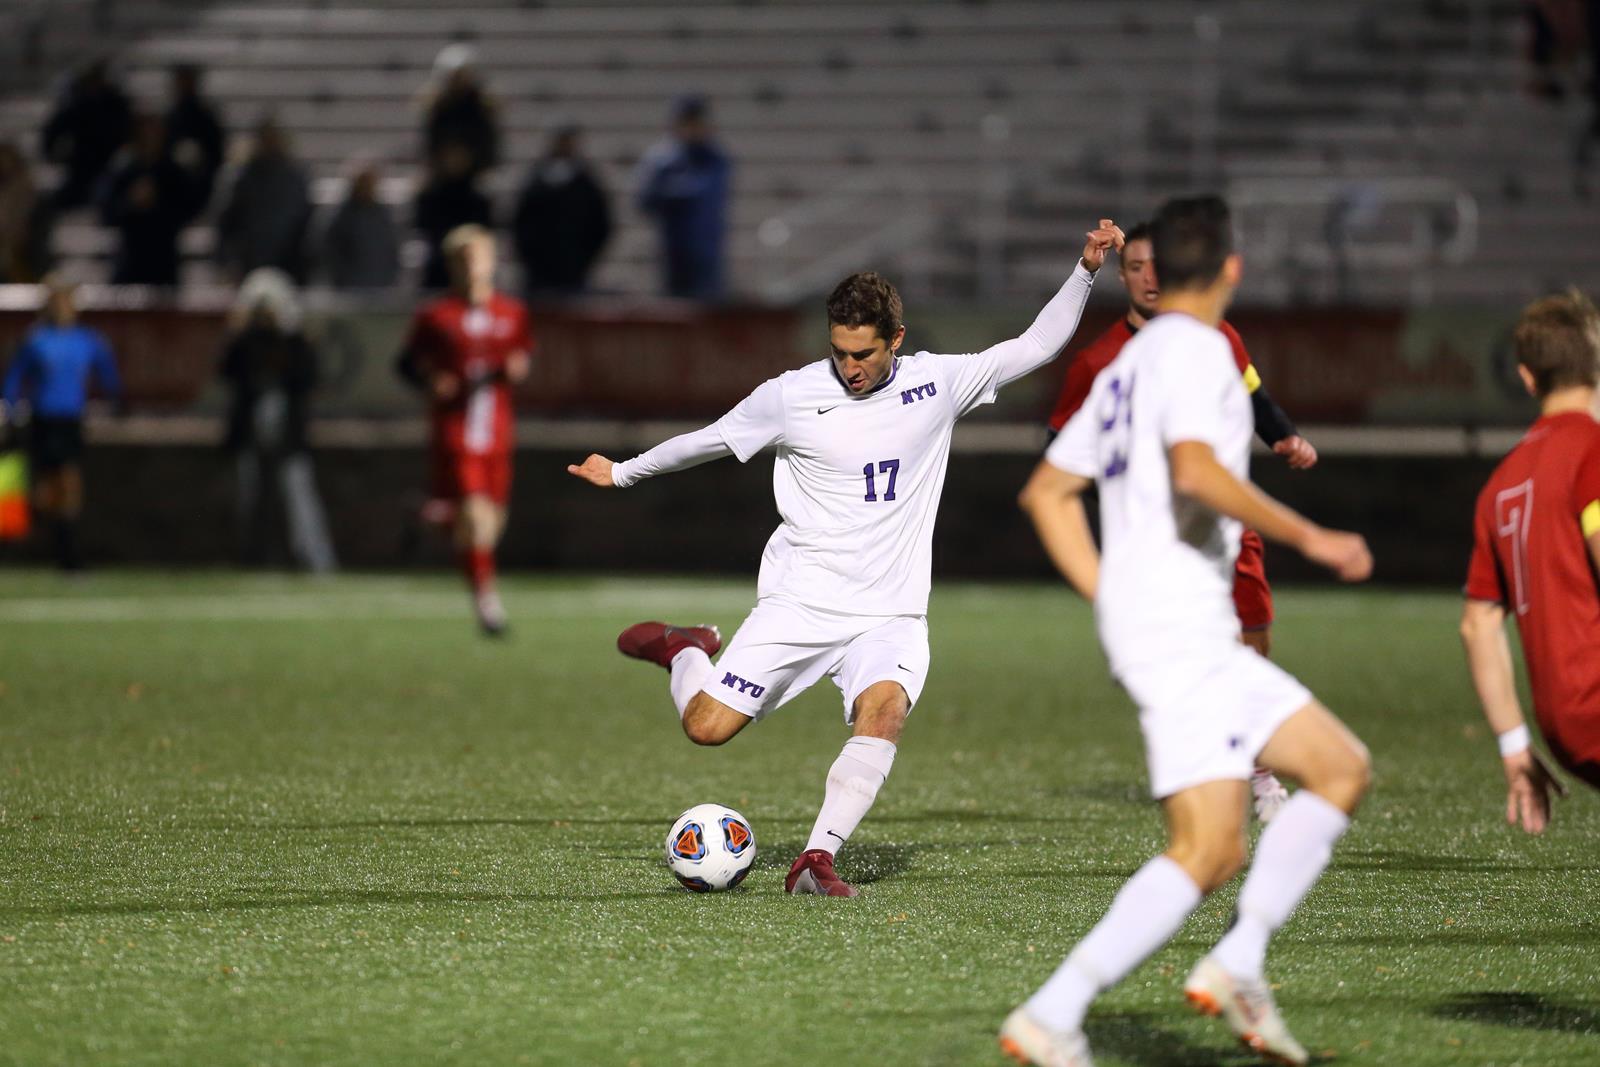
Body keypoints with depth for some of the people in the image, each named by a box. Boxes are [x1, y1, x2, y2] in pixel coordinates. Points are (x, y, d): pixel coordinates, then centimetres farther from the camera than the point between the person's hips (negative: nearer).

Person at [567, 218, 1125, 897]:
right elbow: (710, 439, 15)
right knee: (707, 727, -9)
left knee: (886, 710, -30)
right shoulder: (792, 395, -1)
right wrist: (624, 472, 24)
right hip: (798, 604, -1)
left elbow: (1036, 346, 8)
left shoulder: (937, 384, 3)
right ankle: (684, 652, 26)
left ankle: (816, 860, -29)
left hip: (890, 615, 1)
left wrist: (1086, 271, -2)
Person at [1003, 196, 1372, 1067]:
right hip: (1182, 628, -10)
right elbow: (1197, 471, -24)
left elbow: (1047, 492, 25)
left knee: (1342, 770, 9)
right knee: (1205, 850, -14)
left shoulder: (1127, 366, 20)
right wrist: (1309, 538, -19)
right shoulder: (1195, 351, -7)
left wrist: (1111, 598, 21)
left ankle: (1238, 965, -1)